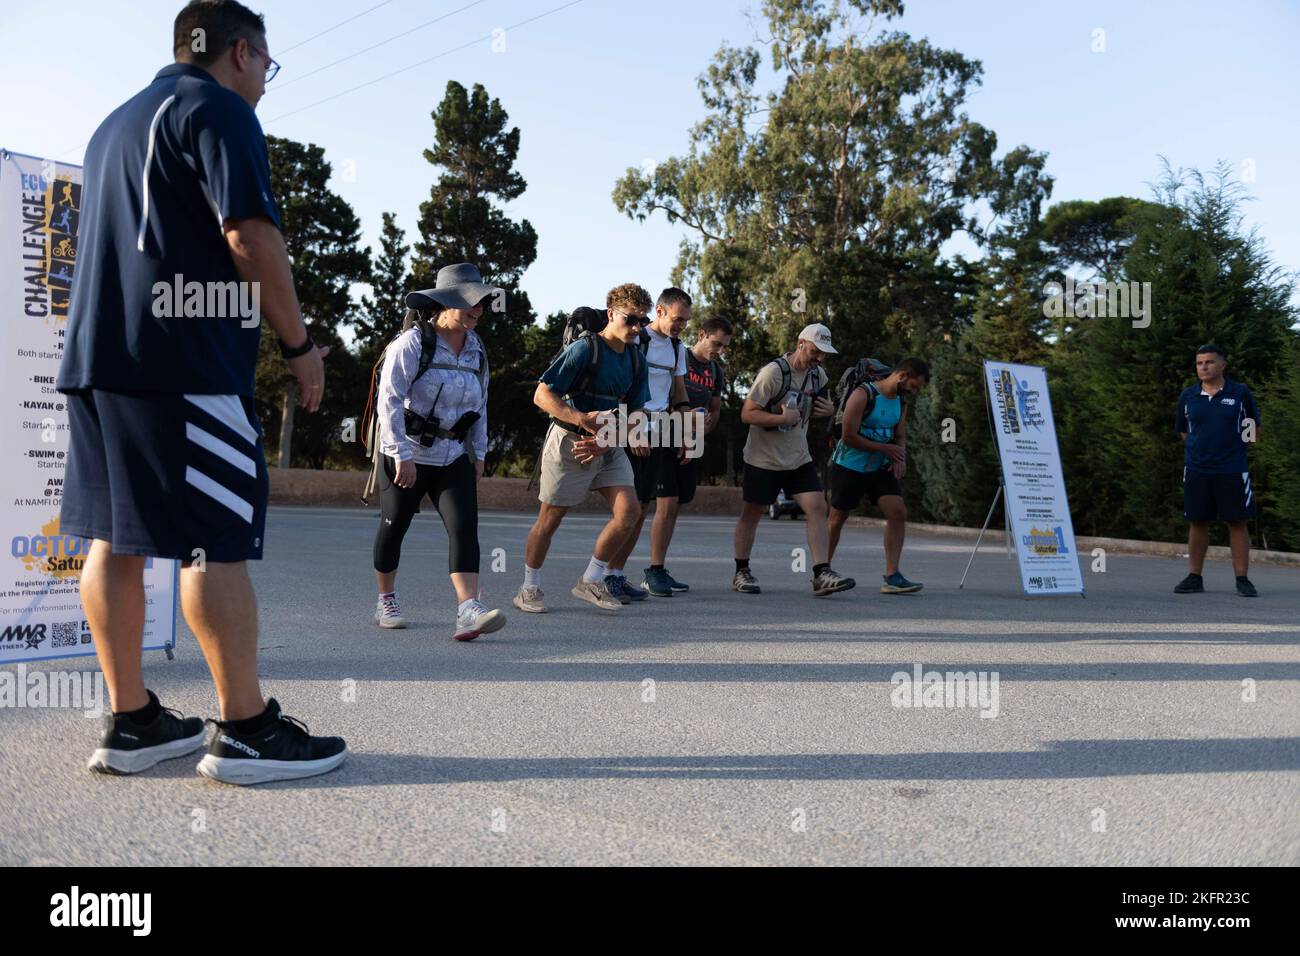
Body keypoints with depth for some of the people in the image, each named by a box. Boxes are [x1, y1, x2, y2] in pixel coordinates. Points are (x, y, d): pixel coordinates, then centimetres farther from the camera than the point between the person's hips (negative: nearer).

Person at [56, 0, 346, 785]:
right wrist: (299, 344, -9)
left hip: (97, 353, 9)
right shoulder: (219, 108, -2)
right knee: (219, 539, -7)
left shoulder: (120, 121, 26)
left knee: (116, 536, 7)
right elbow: (250, 235, -14)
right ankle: (247, 729, -1)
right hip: (186, 358, -9)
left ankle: (132, 723, 14)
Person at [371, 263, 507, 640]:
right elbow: (390, 401, -17)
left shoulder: (476, 348, 8)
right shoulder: (411, 344, -12)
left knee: (465, 526, -12)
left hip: (454, 457, 5)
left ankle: (468, 611, -20)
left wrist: (479, 453, 13)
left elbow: (480, 405, 16)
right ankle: (386, 602, 27)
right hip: (407, 455, -5)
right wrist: (402, 456, -21)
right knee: (393, 527, 8)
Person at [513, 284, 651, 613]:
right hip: (568, 441, -6)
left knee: (628, 512, -7)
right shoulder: (584, 349, -14)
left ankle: (591, 581, 10)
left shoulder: (636, 360, 6)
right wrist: (584, 419, -28)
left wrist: (606, 440, -9)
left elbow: (635, 412, 8)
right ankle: (529, 588, 21)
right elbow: (542, 395, -17)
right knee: (550, 518, 3)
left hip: (609, 447, 6)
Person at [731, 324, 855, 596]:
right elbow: (747, 414, -17)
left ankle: (822, 574, -9)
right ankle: (741, 572, 21)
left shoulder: (818, 375, 7)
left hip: (799, 459, 6)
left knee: (818, 508, -8)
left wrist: (828, 411, 1)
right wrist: (782, 418, -28)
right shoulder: (773, 372, -16)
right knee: (752, 513, 6)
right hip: (763, 459, -6)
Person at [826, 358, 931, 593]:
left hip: (879, 468, 6)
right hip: (848, 466, -6)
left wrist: (900, 458, -9)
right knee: (837, 519, 5)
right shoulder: (863, 395, -18)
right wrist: (886, 448, -16)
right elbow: (848, 437, -21)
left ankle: (892, 577, -8)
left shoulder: (900, 402, 6)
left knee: (898, 513, -10)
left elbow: (900, 436, 14)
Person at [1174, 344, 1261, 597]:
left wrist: (1234, 445, 4)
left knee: (1237, 522, 0)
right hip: (1196, 470, 2)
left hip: (1233, 470, -2)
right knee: (1197, 522, 7)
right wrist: (1199, 447, 7)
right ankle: (1194, 578, 15)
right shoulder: (1188, 396, 6)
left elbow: (1254, 429, 11)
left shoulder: (1240, 393, 1)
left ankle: (1242, 579, 7)